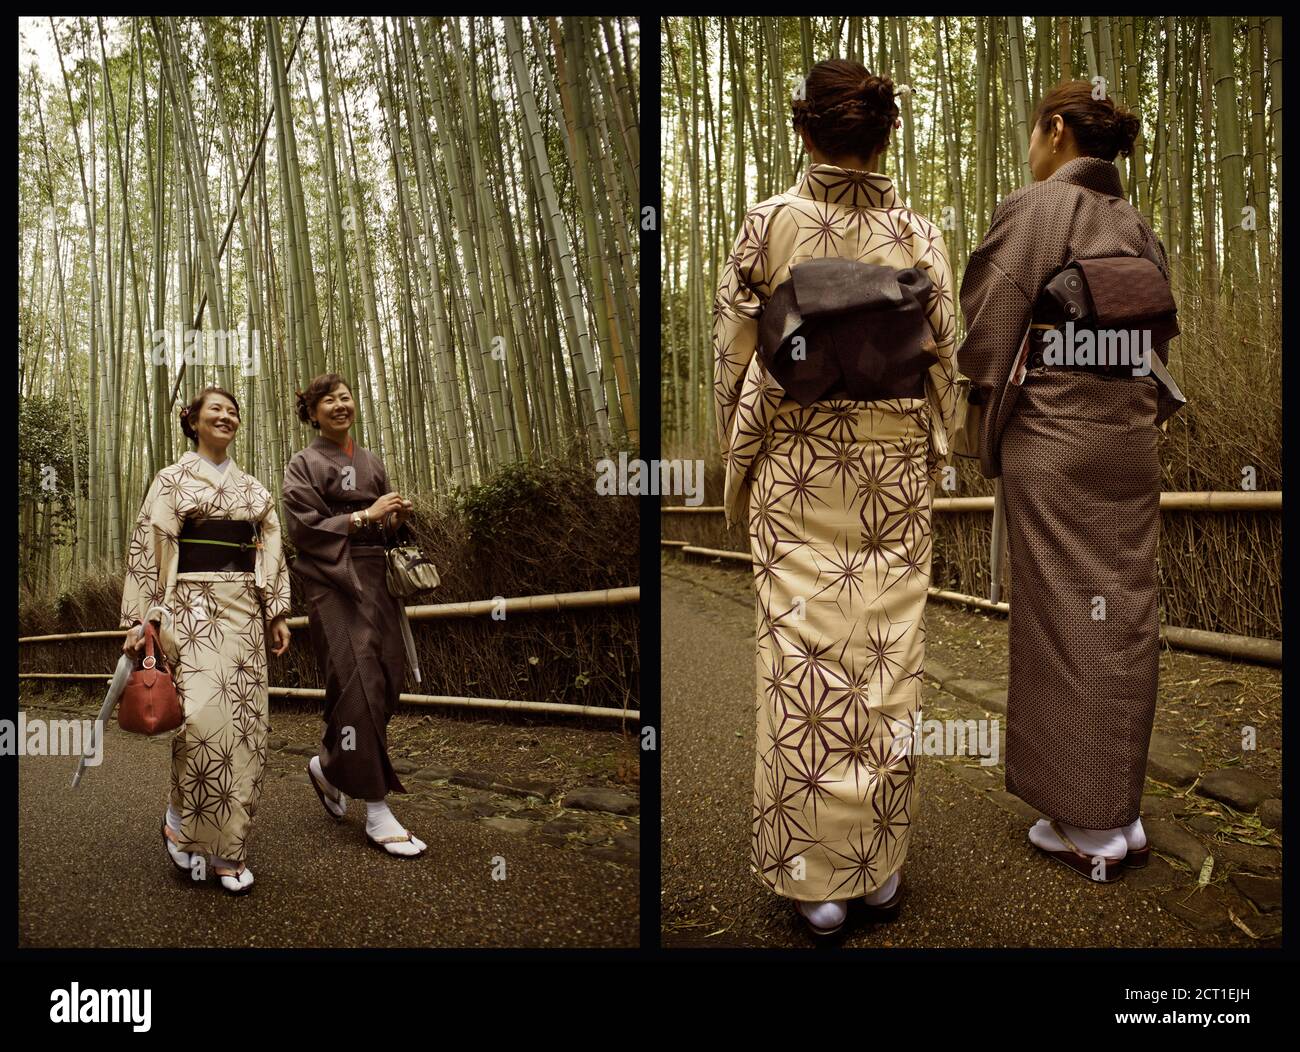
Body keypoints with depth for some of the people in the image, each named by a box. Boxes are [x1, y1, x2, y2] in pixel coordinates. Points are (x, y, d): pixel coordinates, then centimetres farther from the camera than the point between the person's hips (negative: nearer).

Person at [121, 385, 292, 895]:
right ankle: (181, 819, 3)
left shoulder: (252, 487, 16)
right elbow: (146, 549, 0)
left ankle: (228, 850, 8)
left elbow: (271, 551, 15)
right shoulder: (172, 480, 5)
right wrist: (139, 618, -6)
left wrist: (277, 612, 7)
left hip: (243, 610, 4)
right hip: (192, 606, -4)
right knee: (202, 715, -20)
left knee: (244, 721, -1)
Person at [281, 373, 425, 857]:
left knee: (385, 681, 3)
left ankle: (328, 766, 27)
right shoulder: (304, 464, 0)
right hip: (332, 582, -6)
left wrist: (397, 518, -2)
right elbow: (303, 528, -10)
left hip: (373, 580, 7)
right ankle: (376, 811, -7)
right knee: (358, 685, -12)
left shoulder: (371, 462, 17)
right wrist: (364, 516, -15)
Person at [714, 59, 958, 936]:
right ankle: (881, 864, 23)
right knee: (887, 659, 10)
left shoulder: (768, 224, -5)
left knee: (802, 660, 5)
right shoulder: (920, 234, -1)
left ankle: (816, 879, 14)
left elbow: (734, 356, -3)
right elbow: (943, 362, 2)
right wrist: (928, 461, 14)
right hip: (894, 470, 2)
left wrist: (738, 468, 7)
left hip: (796, 469, -1)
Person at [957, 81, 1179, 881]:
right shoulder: (1141, 226, 11)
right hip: (1132, 437, 7)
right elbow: (1159, 339, 15)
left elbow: (986, 328, -10)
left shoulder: (1031, 209, -8)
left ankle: (1088, 827, 9)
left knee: (1067, 620, 0)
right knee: (1127, 613, 10)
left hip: (1051, 439, -6)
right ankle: (1124, 813, 21)